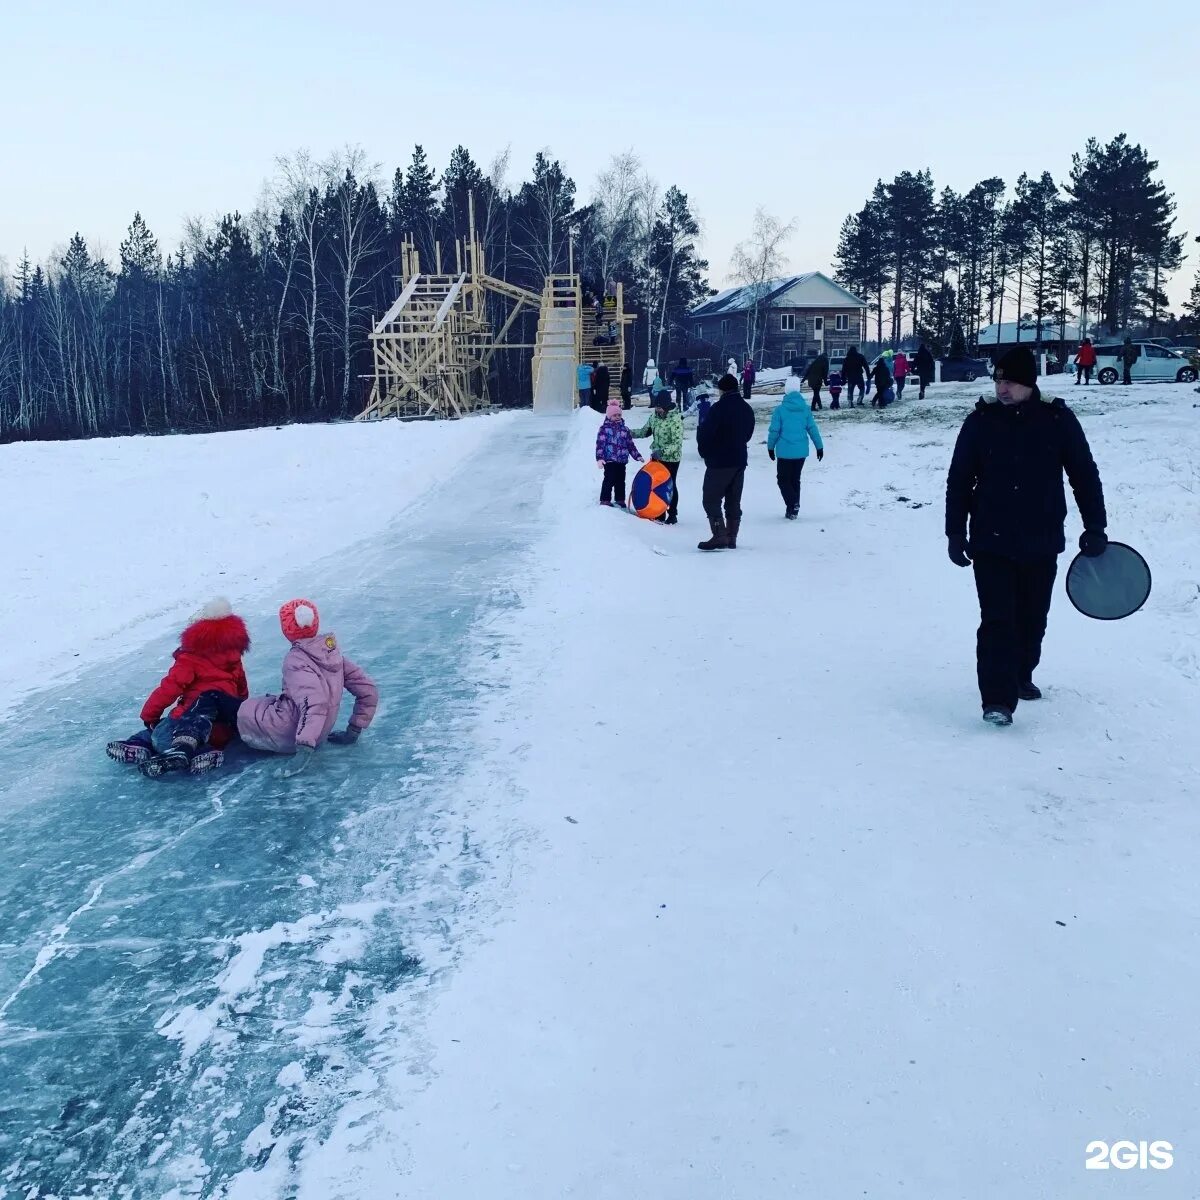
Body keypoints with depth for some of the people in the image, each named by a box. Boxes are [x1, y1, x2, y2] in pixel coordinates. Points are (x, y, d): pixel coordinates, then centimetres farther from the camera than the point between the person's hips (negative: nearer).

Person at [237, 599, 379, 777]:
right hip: (322, 733, 6)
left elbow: (313, 702, -36)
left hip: (291, 734, -6)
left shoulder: (295, 660, -21)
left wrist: (305, 749, -38)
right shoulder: (332, 651, -1)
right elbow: (368, 690, 0)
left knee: (244, 710, 15)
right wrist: (354, 730, 10)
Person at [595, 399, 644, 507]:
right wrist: (599, 458, -20)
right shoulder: (605, 428, -2)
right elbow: (600, 443, -9)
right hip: (609, 460, -5)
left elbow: (630, 444, 19)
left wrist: (637, 456, 13)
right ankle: (605, 500, 0)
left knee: (620, 480, 11)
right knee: (609, 480, -7)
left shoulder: (625, 429, 14)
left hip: (622, 460, 5)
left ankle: (620, 500, 21)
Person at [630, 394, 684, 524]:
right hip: (656, 457, 6)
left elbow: (677, 443, -25)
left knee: (670, 485, 6)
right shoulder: (654, 416, -3)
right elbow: (645, 431, 12)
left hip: (671, 458, -6)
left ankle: (672, 514, 19)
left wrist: (662, 451, -34)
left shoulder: (676, 419, -22)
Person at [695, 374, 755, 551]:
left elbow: (704, 434, -15)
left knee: (711, 499, -4)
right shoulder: (747, 409, 9)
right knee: (733, 502, 11)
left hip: (719, 462, -7)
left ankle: (720, 536, -13)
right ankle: (731, 538, 13)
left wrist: (704, 452, 3)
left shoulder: (719, 408, -15)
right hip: (739, 461, 8)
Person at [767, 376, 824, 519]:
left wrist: (770, 447, 7)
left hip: (784, 452, -4)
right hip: (801, 451, 4)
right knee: (795, 479, 17)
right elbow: (812, 428, 0)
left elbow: (774, 431, -8)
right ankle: (794, 509, 20)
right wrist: (819, 446, 10)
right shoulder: (806, 409, -3)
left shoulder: (780, 409, -12)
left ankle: (792, 505, -13)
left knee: (783, 479, 8)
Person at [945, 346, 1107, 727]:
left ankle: (1020, 676, 36)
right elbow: (959, 479, 2)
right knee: (997, 620, -9)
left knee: (1032, 620, 13)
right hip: (991, 542, -2)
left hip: (1042, 542, 2)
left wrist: (1095, 528, 4)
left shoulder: (1058, 420, -1)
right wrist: (955, 532, 0)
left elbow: (1085, 475, 5)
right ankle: (997, 699, -9)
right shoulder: (981, 420, -2)